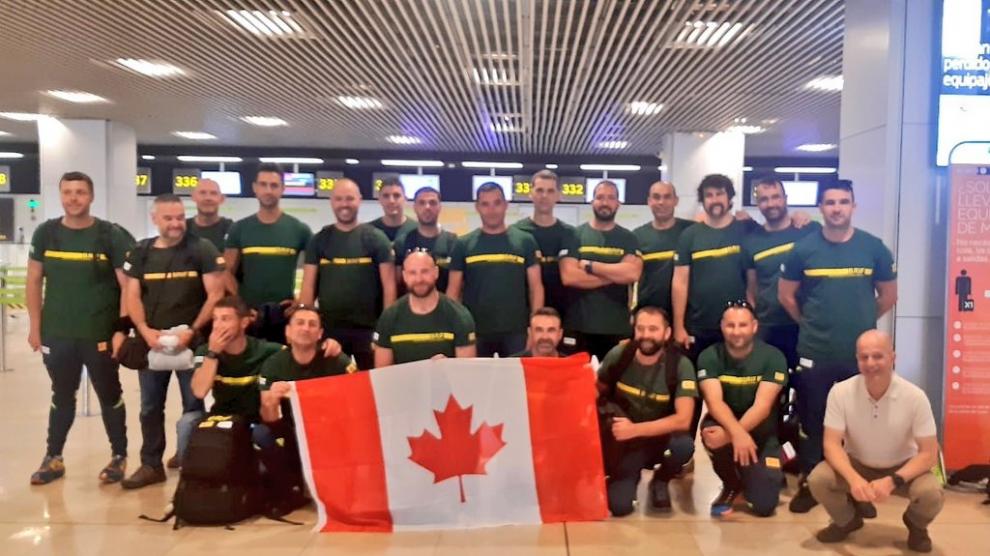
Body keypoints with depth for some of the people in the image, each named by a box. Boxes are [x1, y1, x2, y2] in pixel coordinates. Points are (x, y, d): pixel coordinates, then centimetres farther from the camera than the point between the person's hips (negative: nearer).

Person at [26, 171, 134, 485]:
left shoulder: (111, 235, -7)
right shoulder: (45, 233, 3)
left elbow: (128, 285, -8)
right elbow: (34, 281, 8)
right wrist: (35, 326, 4)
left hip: (100, 334, -3)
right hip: (56, 334, 3)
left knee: (109, 395, 10)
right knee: (62, 396, 17)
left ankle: (119, 457, 21)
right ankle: (53, 458, 29)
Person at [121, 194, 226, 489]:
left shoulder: (202, 249, -4)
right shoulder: (140, 253, 7)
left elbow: (215, 294, -8)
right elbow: (133, 297, 6)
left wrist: (192, 331, -16)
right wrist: (145, 330, -10)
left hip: (191, 341, -4)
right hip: (151, 341, 4)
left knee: (194, 405, 4)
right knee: (150, 406, 11)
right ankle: (151, 465, 23)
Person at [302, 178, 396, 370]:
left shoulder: (376, 238, 0)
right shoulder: (319, 240, 8)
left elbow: (388, 285, -3)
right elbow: (309, 286, 6)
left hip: (368, 328, -2)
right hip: (328, 327, 2)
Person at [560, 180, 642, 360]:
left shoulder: (628, 238, 6)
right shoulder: (575, 235, 1)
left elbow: (632, 273, -12)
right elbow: (569, 277, -12)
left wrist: (589, 265, -11)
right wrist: (615, 275, -9)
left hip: (618, 327, 1)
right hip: (579, 325, -1)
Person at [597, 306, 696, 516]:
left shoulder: (680, 365, -17)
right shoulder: (618, 355, -11)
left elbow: (683, 420, -24)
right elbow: (598, 392, 6)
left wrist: (635, 429, -29)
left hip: (660, 438, 0)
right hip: (624, 443, 0)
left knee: (684, 445, -35)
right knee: (619, 506, -20)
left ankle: (660, 482, 1)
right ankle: (630, 477, 18)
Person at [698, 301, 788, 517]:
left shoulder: (773, 357, -14)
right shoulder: (709, 356, -12)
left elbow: (762, 406, -23)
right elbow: (714, 402, -23)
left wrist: (729, 435, -37)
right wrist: (737, 432, -43)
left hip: (761, 431, 0)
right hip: (724, 422, 1)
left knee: (764, 505, -12)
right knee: (711, 434, -36)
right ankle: (731, 485, -3)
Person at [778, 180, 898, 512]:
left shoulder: (874, 247, -1)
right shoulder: (804, 249, -2)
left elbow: (889, 295, 10)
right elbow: (785, 295, 6)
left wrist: (860, 323, 11)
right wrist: (811, 324, 7)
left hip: (861, 352, 1)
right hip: (814, 353, 0)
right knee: (813, 420, 9)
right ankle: (809, 483, 22)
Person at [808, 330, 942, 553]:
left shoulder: (915, 397, -22)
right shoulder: (840, 392, -21)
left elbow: (929, 453, -18)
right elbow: (832, 444, -19)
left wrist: (892, 481, -33)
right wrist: (853, 479, -38)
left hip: (903, 468, 0)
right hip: (856, 465, 1)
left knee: (931, 493, -31)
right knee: (818, 479, -26)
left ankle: (916, 525, 9)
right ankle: (847, 520, 9)